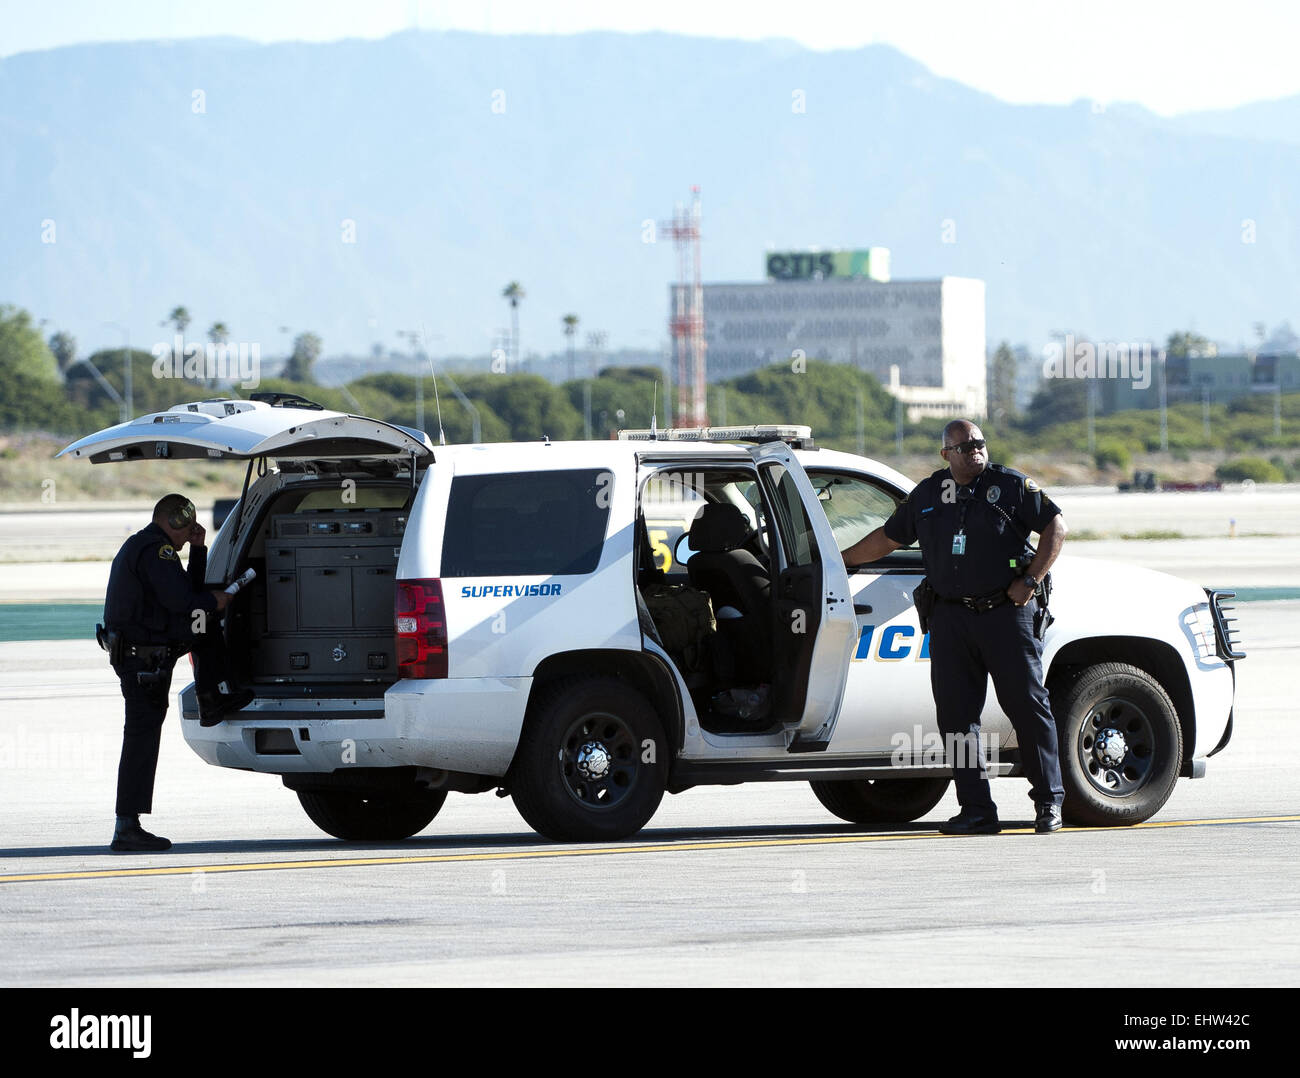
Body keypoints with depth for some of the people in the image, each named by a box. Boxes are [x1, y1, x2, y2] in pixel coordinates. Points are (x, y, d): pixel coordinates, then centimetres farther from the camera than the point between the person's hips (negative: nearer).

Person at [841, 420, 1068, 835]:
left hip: (1005, 612, -4)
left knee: (1027, 706, -5)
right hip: (951, 618, 4)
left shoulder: (1011, 485, 1)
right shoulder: (927, 495, 13)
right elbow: (888, 537, 24)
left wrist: (1030, 580, -8)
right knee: (956, 714, -1)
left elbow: (1055, 527, 1)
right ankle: (976, 810, 3)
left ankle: (1049, 801, 3)